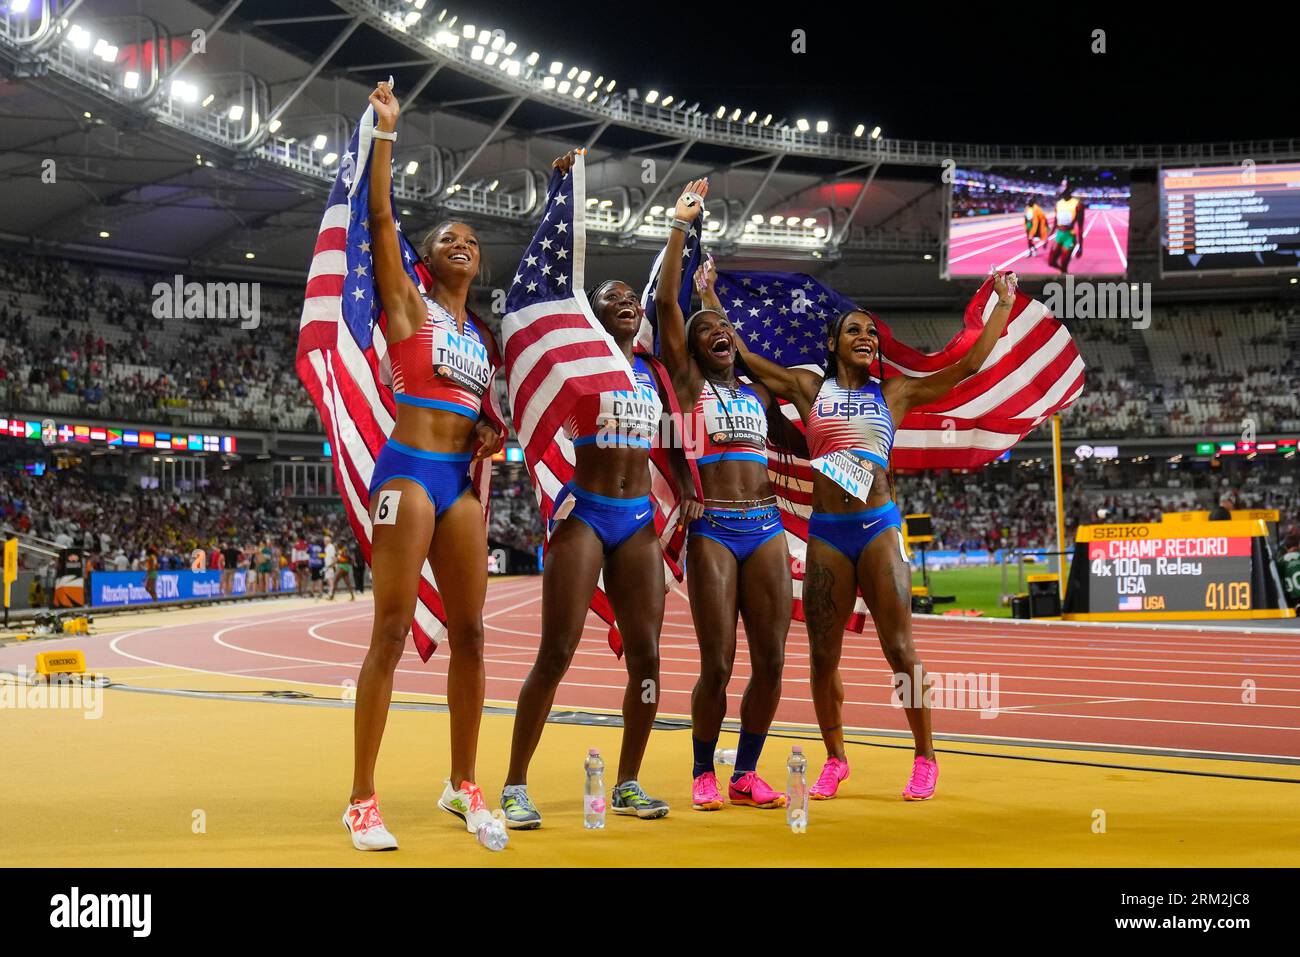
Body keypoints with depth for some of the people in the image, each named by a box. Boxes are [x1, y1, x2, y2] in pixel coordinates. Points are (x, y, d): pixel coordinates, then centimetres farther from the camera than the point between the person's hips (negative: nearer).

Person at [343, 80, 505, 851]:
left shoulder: (481, 333, 19)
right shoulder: (407, 304, 3)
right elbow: (380, 217, -7)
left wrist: (491, 437, 4)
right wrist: (386, 131, -7)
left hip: (462, 481, 6)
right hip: (409, 471, -6)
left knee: (469, 631, 6)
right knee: (392, 631, -8)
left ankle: (464, 786, 18)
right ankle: (362, 801, -3)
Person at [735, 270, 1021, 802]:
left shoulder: (895, 392, 11)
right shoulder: (809, 388, 11)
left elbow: (969, 364, 10)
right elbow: (741, 355, 13)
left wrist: (1004, 304, 12)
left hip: (878, 527, -1)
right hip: (825, 533, 1)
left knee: (900, 649, -5)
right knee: (823, 654, 3)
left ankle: (925, 758, 5)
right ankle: (834, 758, 17)